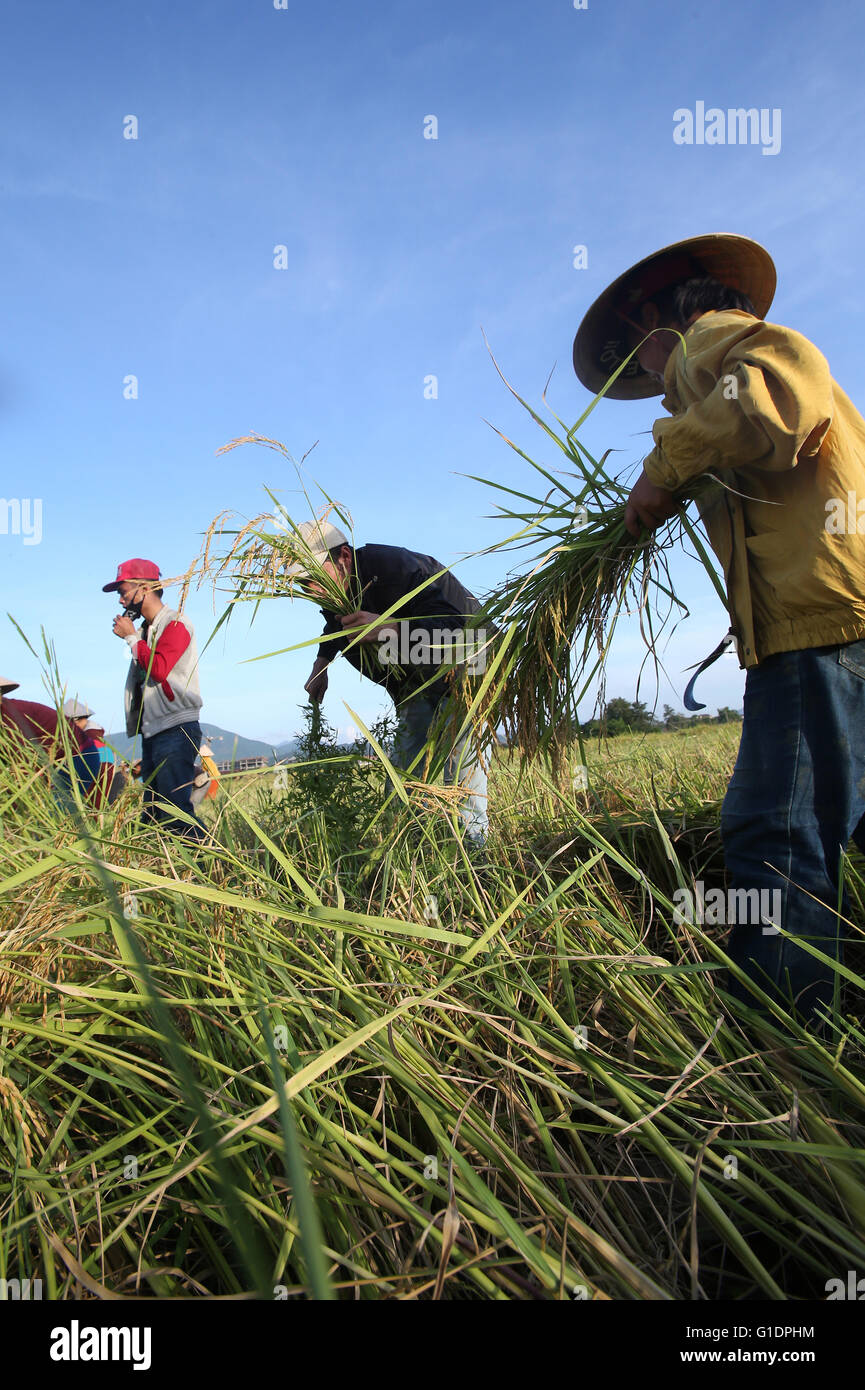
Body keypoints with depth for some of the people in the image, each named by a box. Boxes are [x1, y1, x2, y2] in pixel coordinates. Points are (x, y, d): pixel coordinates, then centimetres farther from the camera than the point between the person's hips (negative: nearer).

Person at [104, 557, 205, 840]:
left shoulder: (174, 623, -5)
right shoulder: (147, 631, 20)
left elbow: (159, 669, -19)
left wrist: (131, 637, -9)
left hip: (175, 730, -9)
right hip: (151, 732, 10)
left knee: (175, 811, -16)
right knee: (153, 815, 8)